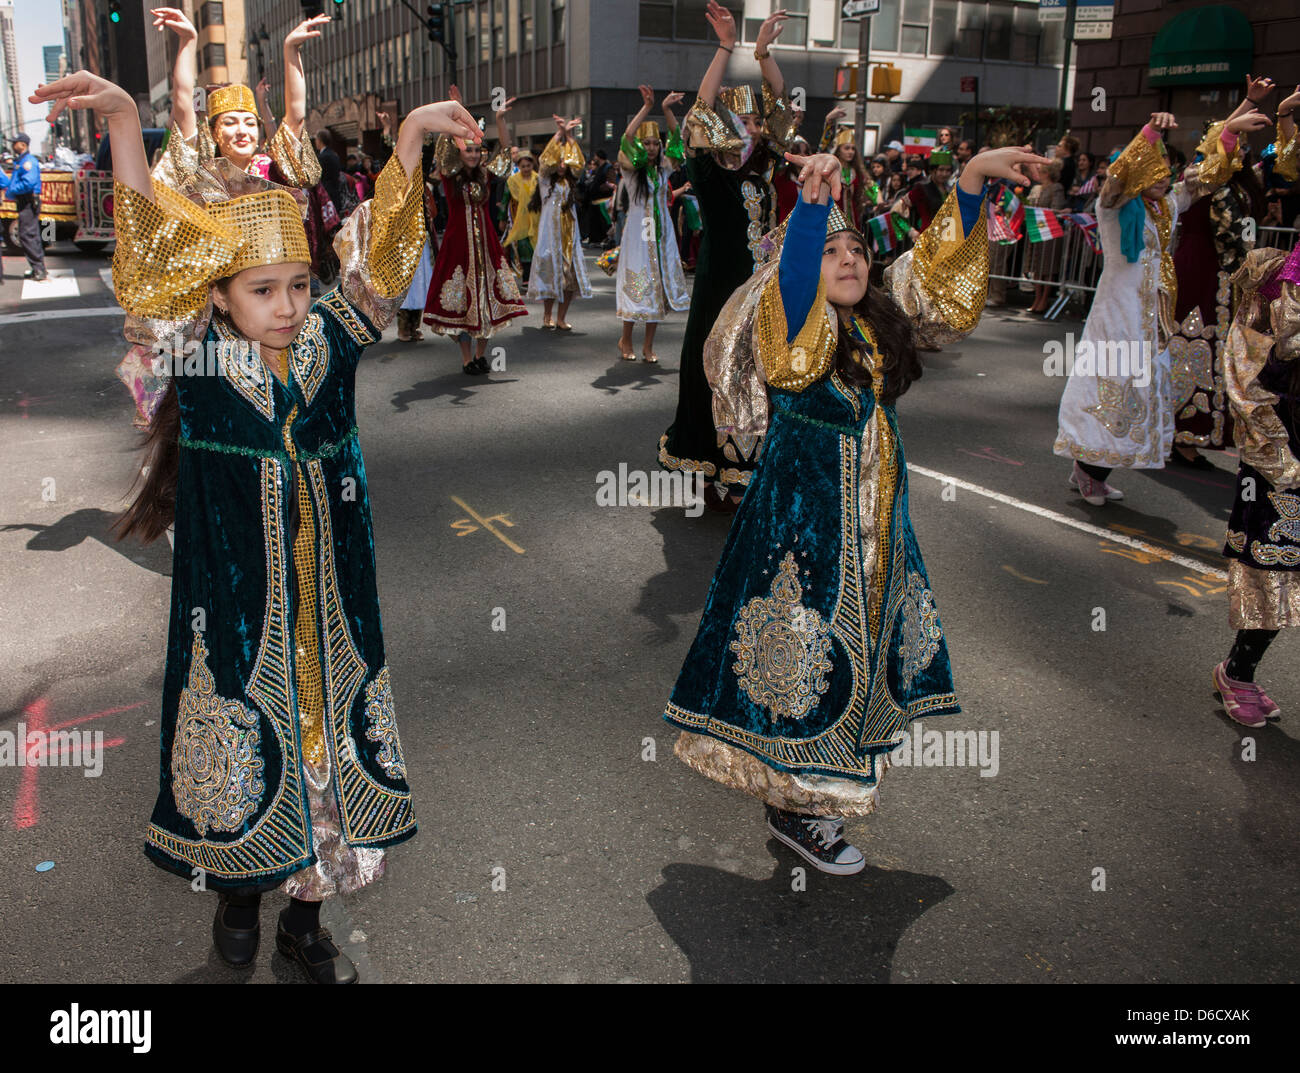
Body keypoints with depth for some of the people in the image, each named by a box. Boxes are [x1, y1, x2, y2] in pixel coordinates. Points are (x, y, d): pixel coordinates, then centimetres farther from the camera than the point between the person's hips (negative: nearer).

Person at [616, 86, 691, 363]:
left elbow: (676, 136, 6)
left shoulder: (663, 167, 10)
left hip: (662, 233, 5)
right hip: (638, 231, -5)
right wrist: (646, 107, -23)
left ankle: (648, 344, 9)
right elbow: (628, 136, -17)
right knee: (637, 284, -4)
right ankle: (626, 340, 13)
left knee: (659, 285, 3)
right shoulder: (631, 168, -2)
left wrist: (667, 109, -7)